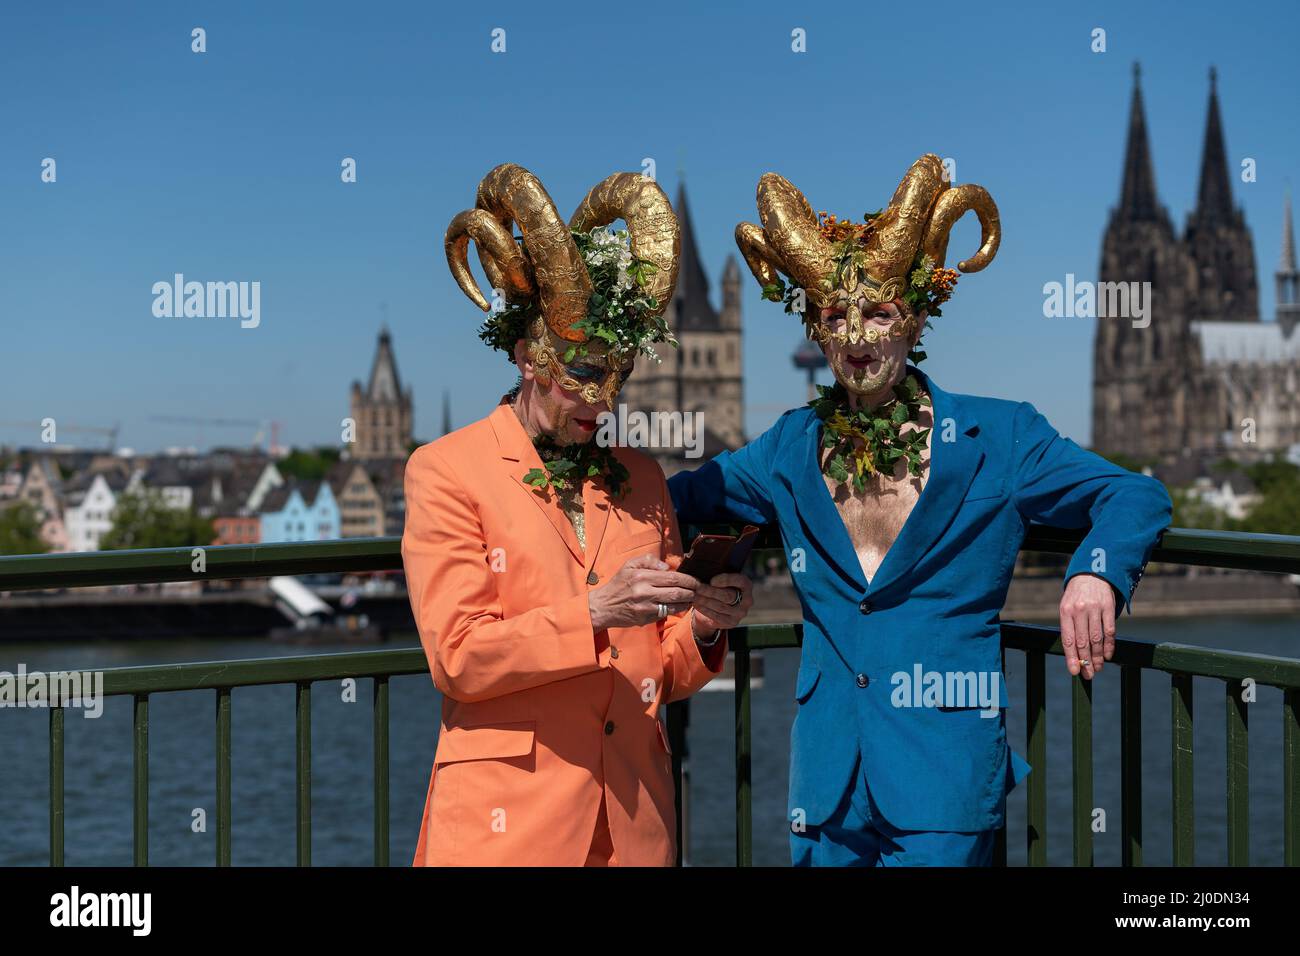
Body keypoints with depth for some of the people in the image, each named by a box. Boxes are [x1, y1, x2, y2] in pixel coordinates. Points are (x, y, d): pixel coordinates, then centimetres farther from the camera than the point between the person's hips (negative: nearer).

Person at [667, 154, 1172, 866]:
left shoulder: (995, 439, -1)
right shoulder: (792, 448, 10)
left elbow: (1134, 497, 0)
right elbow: (685, 493, 22)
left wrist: (1096, 573, -21)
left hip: (946, 767, -4)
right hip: (826, 773, 4)